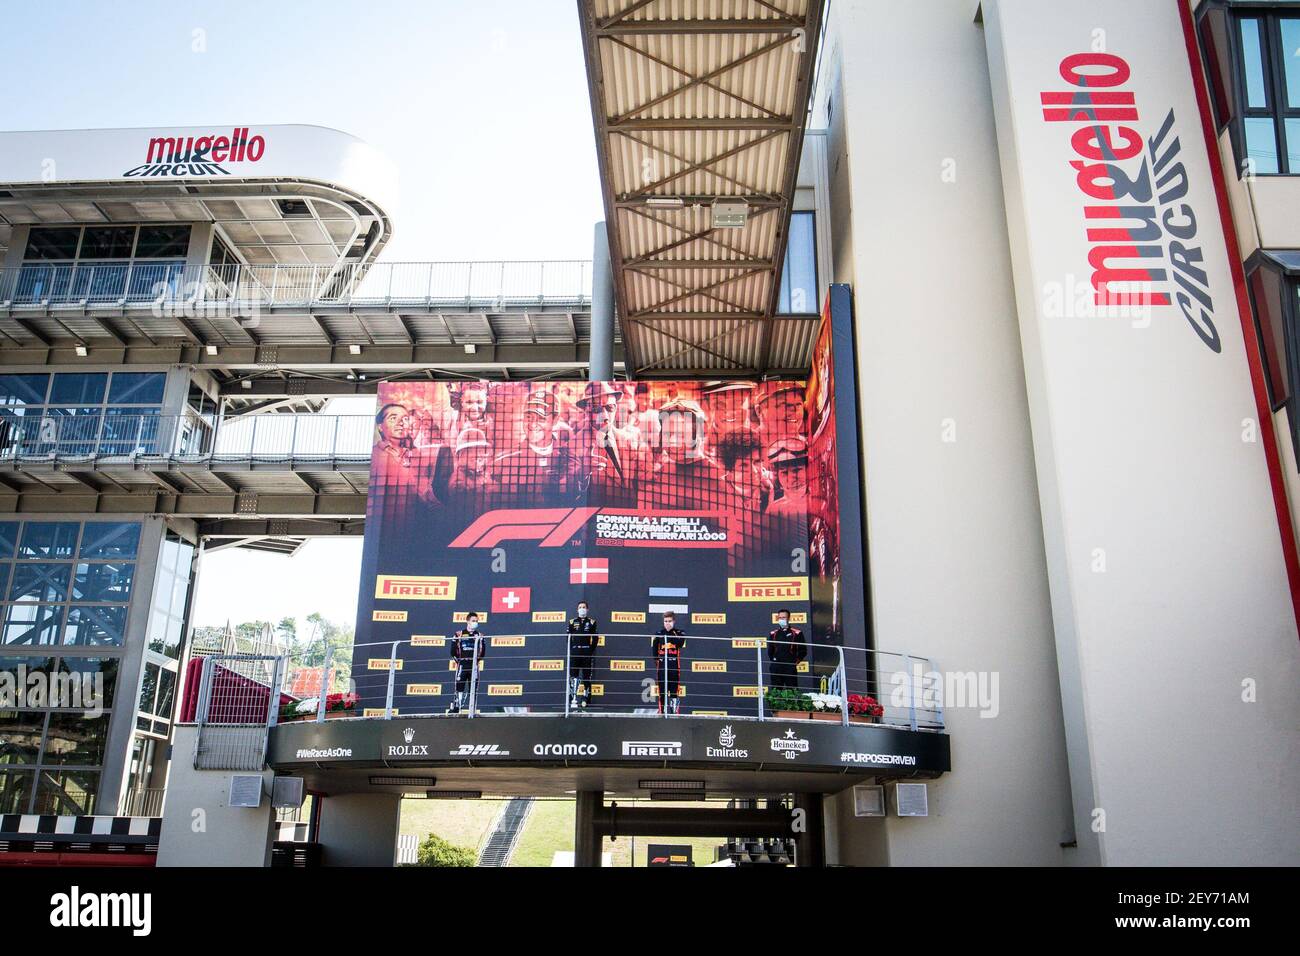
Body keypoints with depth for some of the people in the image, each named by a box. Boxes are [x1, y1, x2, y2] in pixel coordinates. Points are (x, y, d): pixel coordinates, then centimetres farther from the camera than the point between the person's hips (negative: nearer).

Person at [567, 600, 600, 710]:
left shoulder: (592, 622, 7)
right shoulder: (572, 622, 10)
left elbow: (595, 638, 6)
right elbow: (569, 638, 9)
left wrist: (592, 651, -1)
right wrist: (570, 650, 0)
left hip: (586, 651, 0)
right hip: (574, 651, 0)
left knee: (586, 675, 3)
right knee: (573, 676, -7)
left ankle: (586, 698, 11)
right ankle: (573, 699, -10)